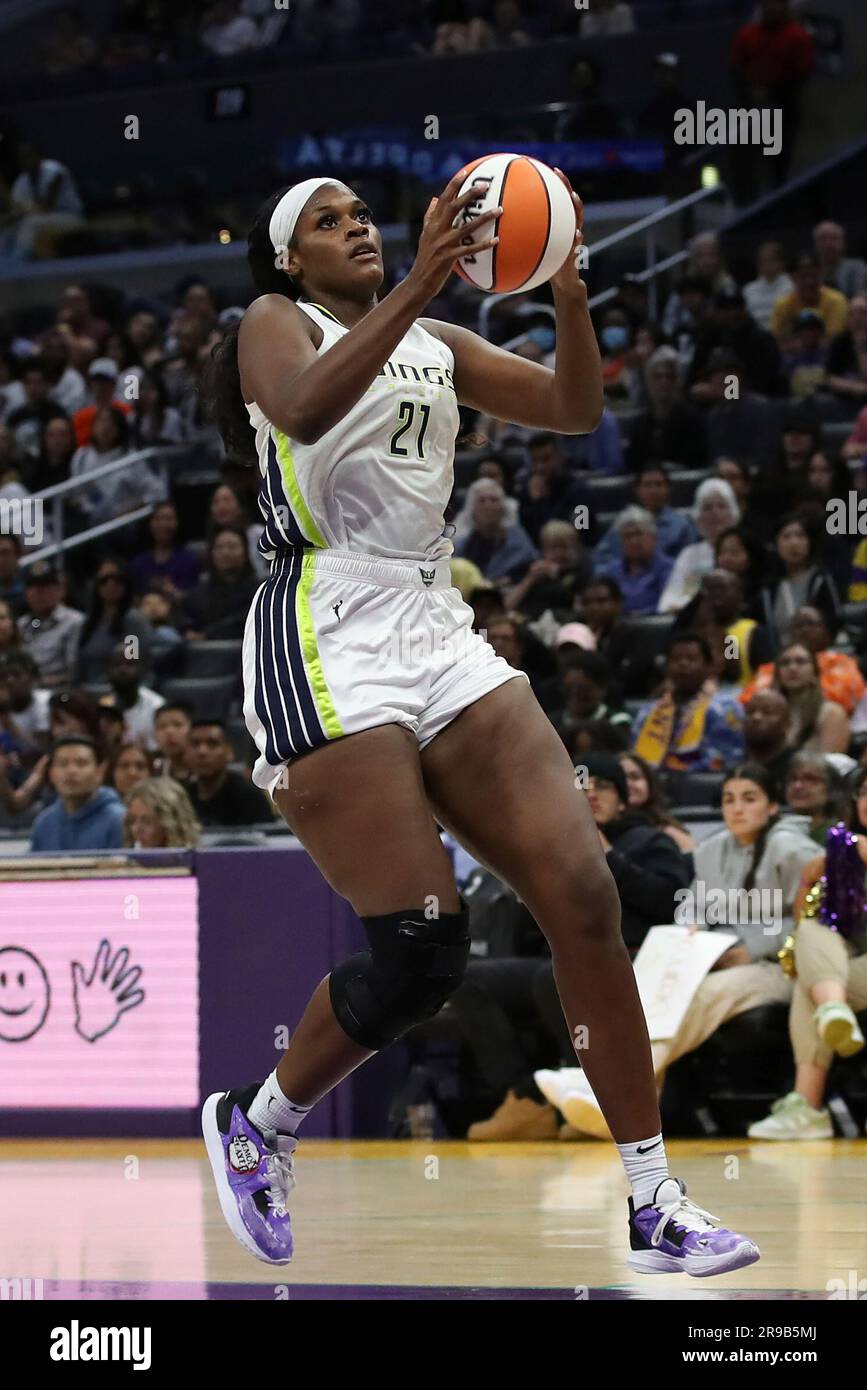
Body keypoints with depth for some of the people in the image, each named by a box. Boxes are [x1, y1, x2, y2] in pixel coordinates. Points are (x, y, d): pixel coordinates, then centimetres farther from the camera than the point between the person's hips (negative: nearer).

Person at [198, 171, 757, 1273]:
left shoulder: (436, 344, 20)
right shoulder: (276, 324, 1)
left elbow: (575, 408, 9)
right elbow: (303, 409, -23)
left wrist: (569, 292, -9)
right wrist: (421, 285, -33)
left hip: (438, 634, 6)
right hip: (327, 651, -6)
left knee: (583, 898, -7)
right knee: (421, 955, -12)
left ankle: (655, 1210, -4)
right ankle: (254, 1123, 15)